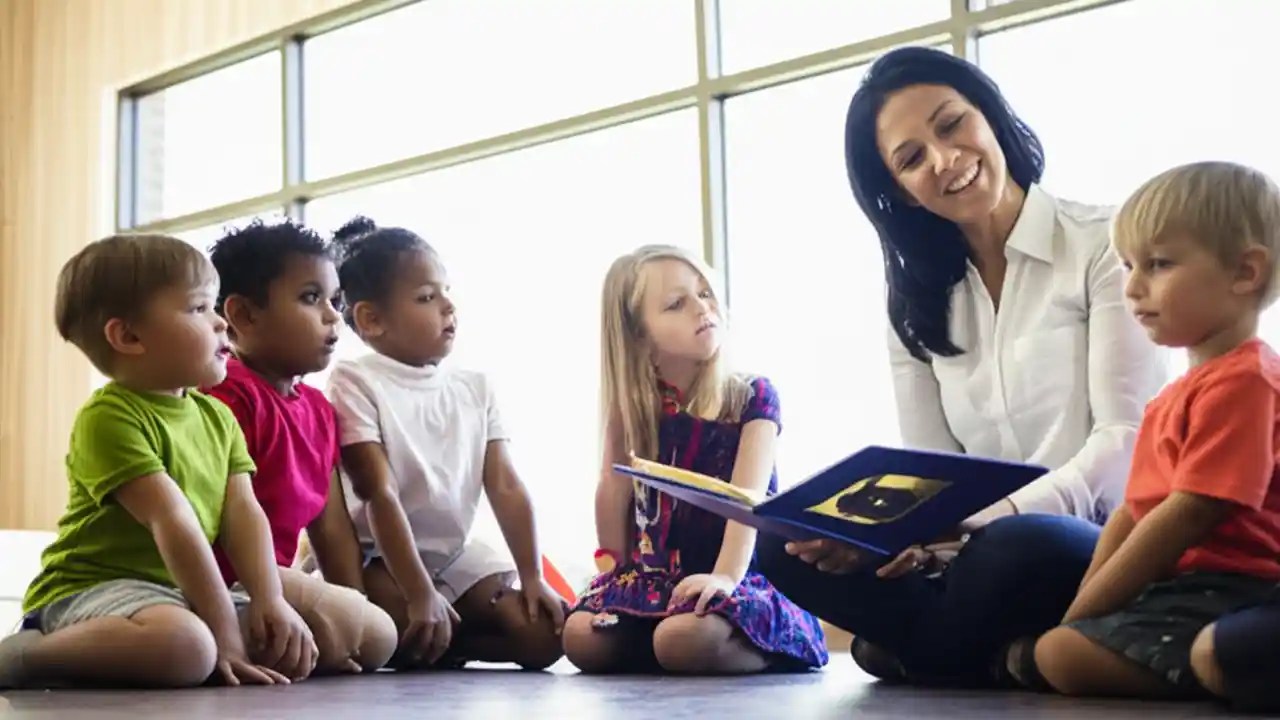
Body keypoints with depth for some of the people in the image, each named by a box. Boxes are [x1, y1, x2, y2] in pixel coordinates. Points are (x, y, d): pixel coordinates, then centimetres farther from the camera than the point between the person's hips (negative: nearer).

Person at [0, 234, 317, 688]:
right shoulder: (110, 416, -15)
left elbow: (243, 512, 3)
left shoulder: (218, 417, 11)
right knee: (185, 644, -42)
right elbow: (174, 522, -21)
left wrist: (269, 601, -14)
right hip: (92, 590, -9)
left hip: (181, 593, 9)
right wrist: (226, 635, -25)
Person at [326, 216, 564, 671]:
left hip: (458, 555, 5)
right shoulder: (355, 382, -12)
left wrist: (532, 577, -7)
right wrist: (420, 595, -25)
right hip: (379, 556, -5)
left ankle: (435, 645, 7)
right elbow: (379, 494, -19)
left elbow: (506, 487, 2)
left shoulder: (475, 387, 5)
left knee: (544, 636, -11)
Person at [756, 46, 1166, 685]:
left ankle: (915, 648, -8)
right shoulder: (915, 303, 14)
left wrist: (982, 517, -27)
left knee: (1015, 550, -38)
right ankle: (1003, 652, -15)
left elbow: (1124, 441, -11)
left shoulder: (1102, 246, -2)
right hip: (978, 544, 5)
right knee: (785, 545, -15)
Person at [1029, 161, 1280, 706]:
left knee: (1061, 653, -28)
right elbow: (1134, 513, 17)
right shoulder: (1173, 399, 22)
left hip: (1221, 593, -11)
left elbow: (1188, 515, -19)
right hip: (1179, 585, 11)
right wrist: (1082, 609, 3)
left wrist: (1081, 613, -14)